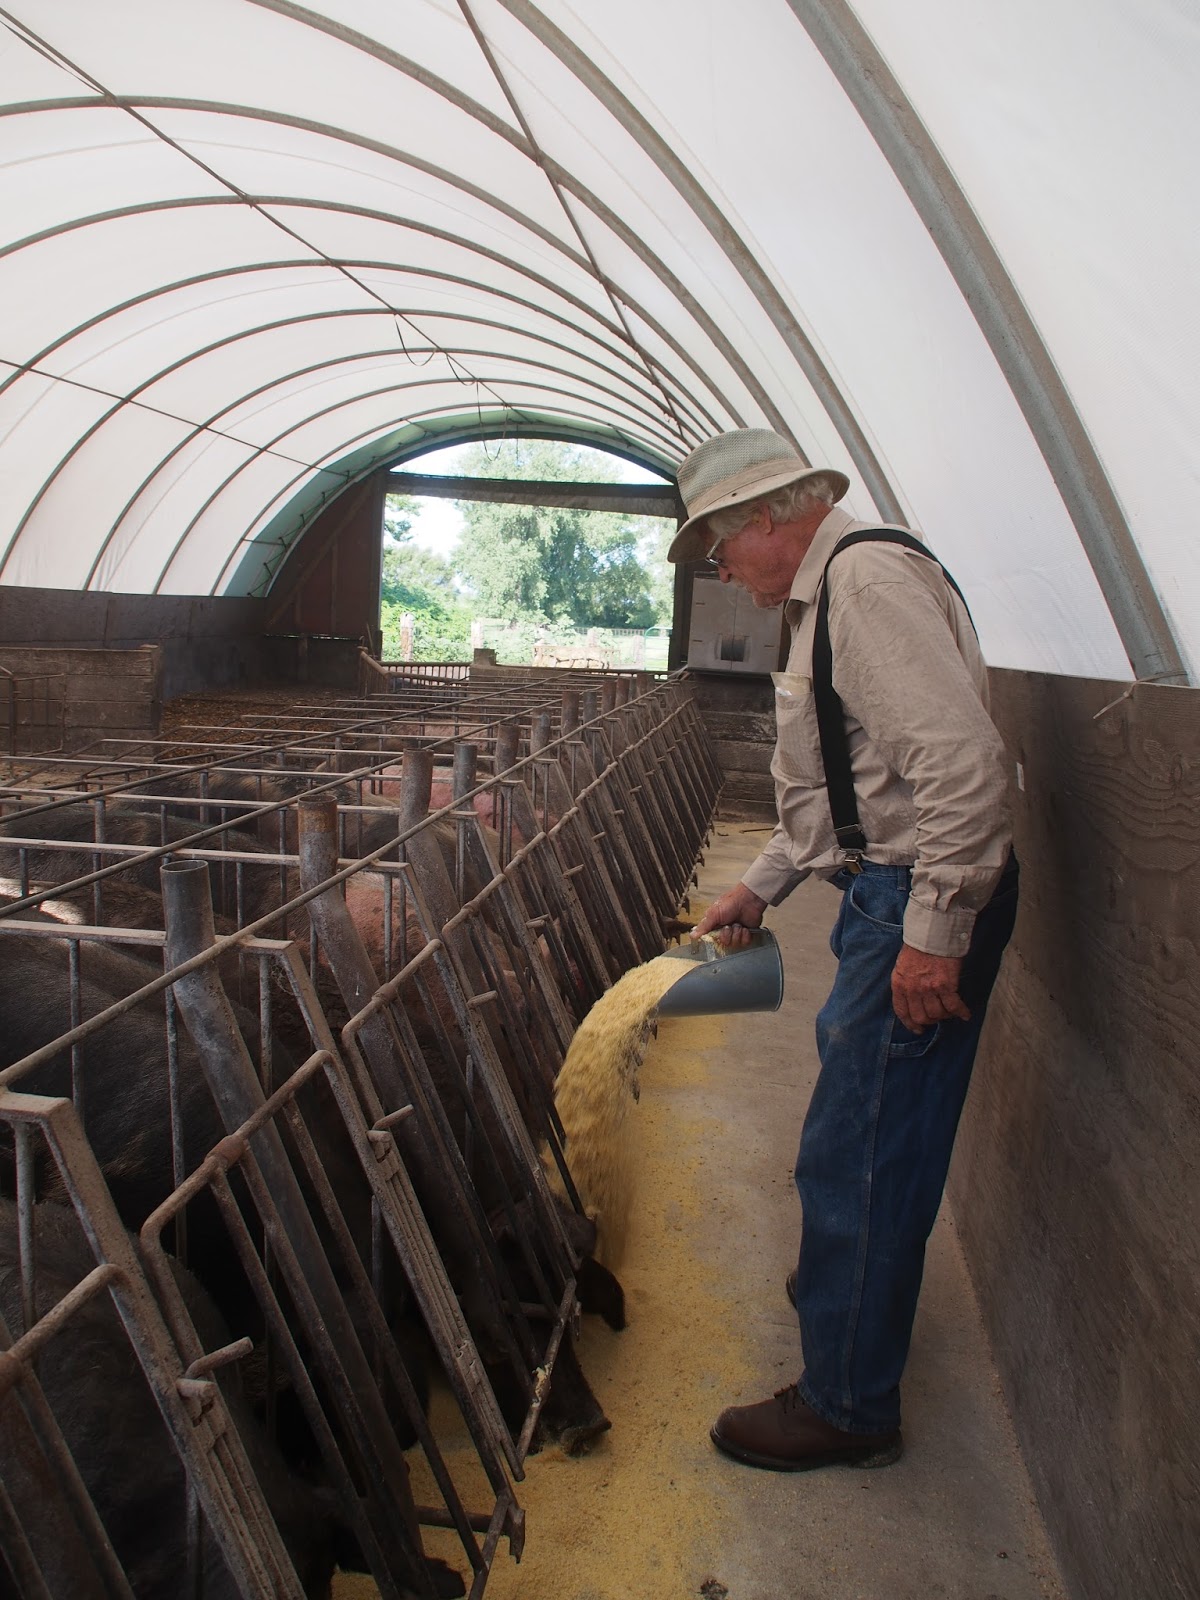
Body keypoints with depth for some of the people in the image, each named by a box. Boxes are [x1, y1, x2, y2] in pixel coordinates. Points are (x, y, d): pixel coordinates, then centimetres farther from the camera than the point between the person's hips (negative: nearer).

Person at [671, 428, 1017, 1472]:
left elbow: (964, 761, -27)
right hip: (889, 891, 10)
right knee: (877, 1134, 25)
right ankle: (852, 1289, 46)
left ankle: (849, 1407, 15)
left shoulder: (869, 576, -17)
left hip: (923, 903, -10)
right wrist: (761, 887, 24)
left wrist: (936, 930, -27)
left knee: (858, 1151, -1)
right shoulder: (827, 595, 17)